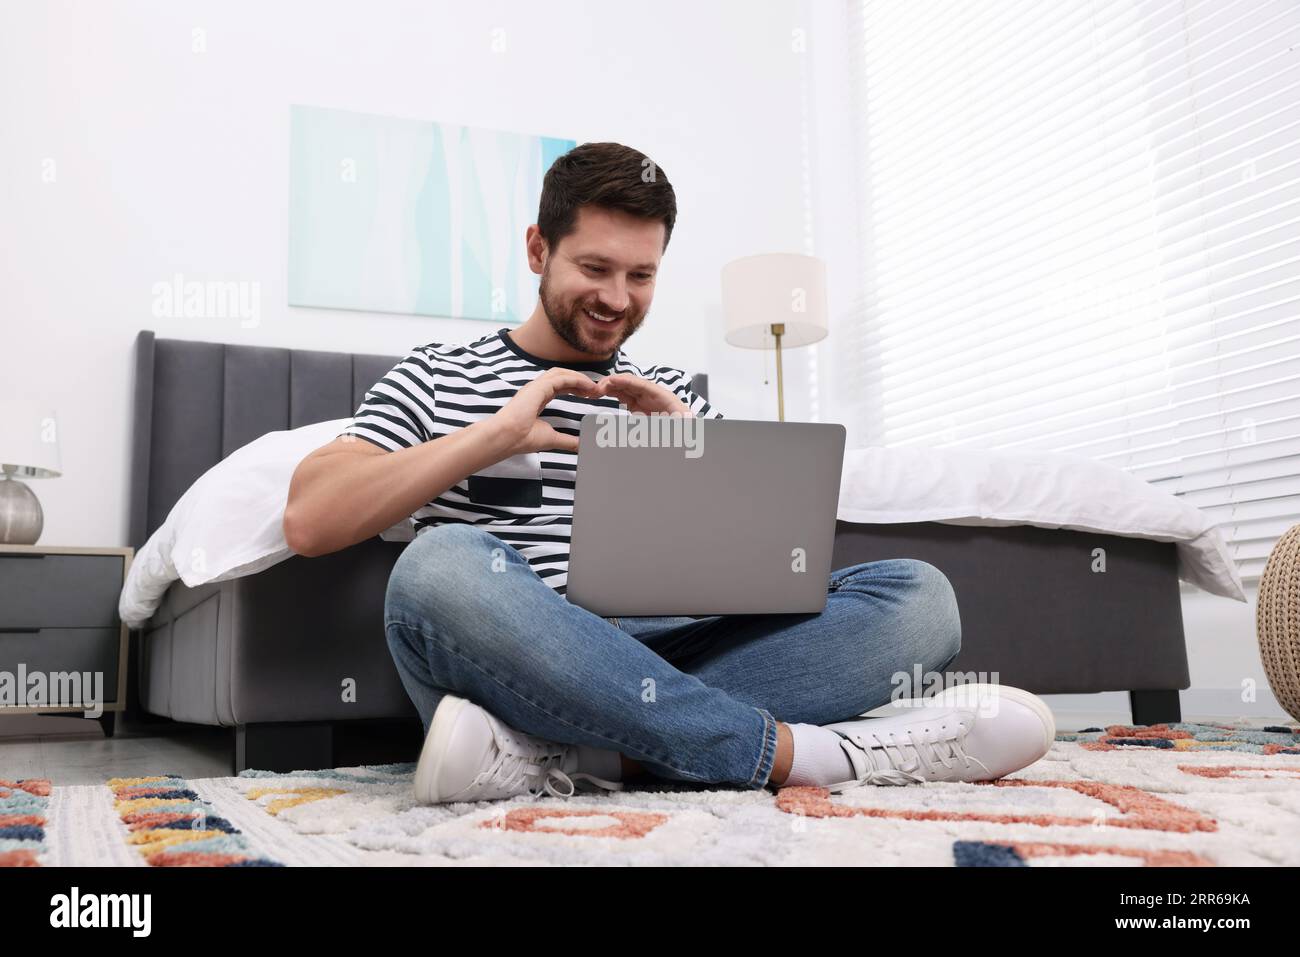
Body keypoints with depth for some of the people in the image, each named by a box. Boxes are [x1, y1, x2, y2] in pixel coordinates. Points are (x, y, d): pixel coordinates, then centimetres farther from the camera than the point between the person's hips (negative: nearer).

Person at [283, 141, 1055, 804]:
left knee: (916, 593, -17)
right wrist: (498, 434, -9)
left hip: (666, 659, 3)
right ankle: (799, 752, -29)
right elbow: (309, 522, -3)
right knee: (445, 565, -36)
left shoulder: (673, 395, 21)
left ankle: (562, 758, -33)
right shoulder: (436, 377, 12)